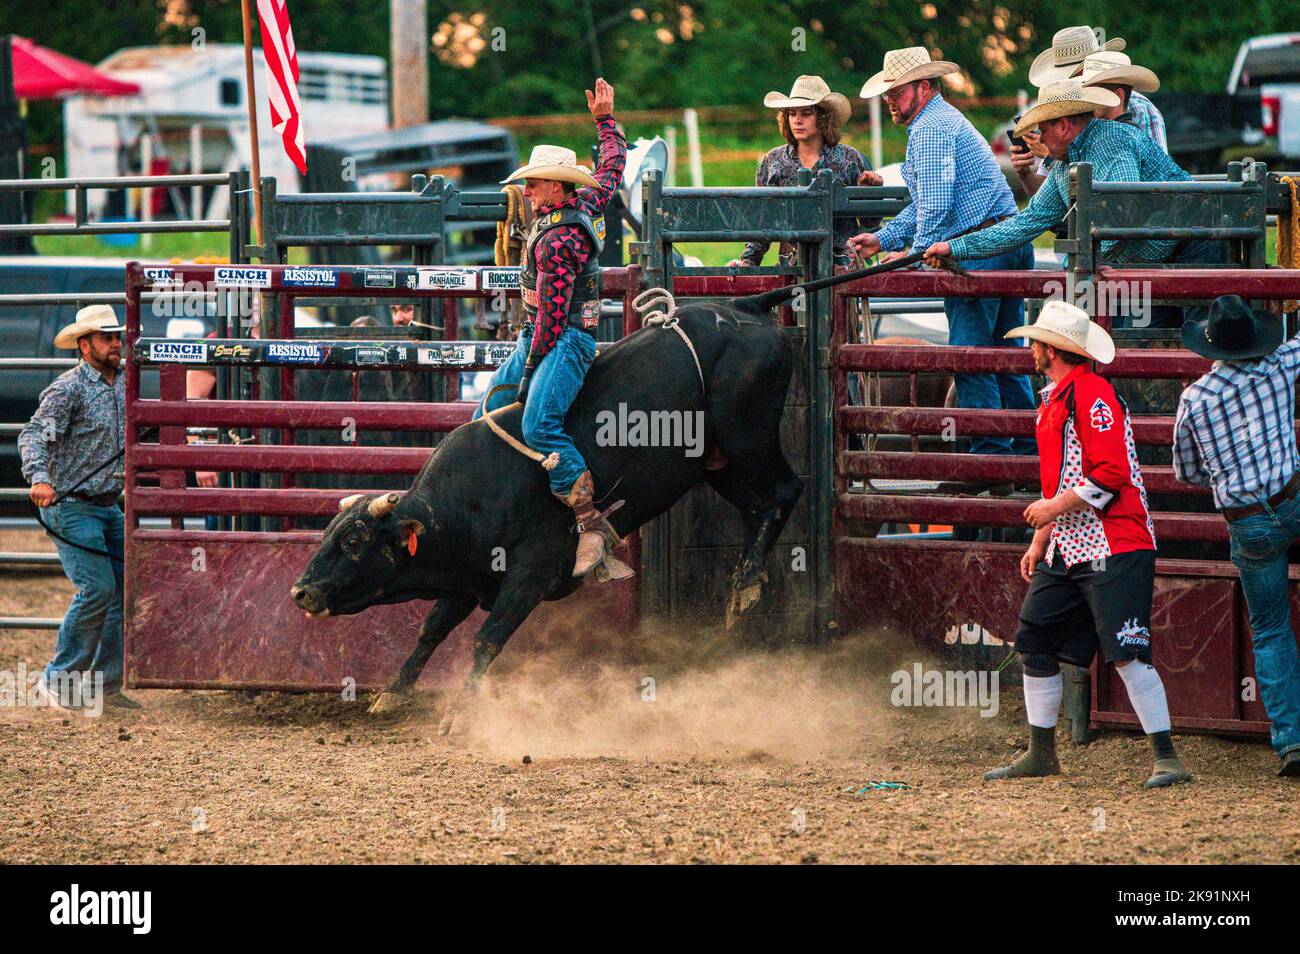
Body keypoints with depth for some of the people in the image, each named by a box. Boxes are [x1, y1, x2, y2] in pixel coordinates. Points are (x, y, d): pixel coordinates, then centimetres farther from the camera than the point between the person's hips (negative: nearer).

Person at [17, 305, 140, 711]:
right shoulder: (68, 388, -13)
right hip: (71, 506, -8)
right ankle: (58, 679, -4)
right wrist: (39, 477, -40)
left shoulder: (123, 384, 11)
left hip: (108, 507, 8)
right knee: (97, 589, -16)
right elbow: (35, 435, -24)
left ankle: (107, 685, 11)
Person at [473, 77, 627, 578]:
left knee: (539, 425, -29)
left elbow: (552, 311, -20)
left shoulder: (557, 240, -20)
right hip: (538, 336, 11)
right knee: (489, 415, 8)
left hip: (564, 339, -11)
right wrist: (605, 119, 39)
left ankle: (593, 523, -31)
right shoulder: (586, 203, 8)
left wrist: (532, 367, -16)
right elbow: (614, 165, 28)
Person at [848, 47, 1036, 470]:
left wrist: (917, 253, -11)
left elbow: (937, 203, -19)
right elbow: (926, 203, 30)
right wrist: (884, 239, 24)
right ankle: (1028, 450, 16)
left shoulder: (931, 128, -11)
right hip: (1010, 244, 11)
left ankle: (990, 455, -9)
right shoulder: (944, 120, 24)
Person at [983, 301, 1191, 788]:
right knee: (1035, 645, 10)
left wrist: (1054, 508, -15)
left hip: (1112, 547, -10)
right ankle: (1041, 753, 21)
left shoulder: (1092, 394, -13)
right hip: (1066, 549, 10)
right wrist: (1040, 541, 22)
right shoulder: (1053, 401, 19)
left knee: (1126, 653, -15)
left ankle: (1167, 759, -13)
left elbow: (1109, 474, -21)